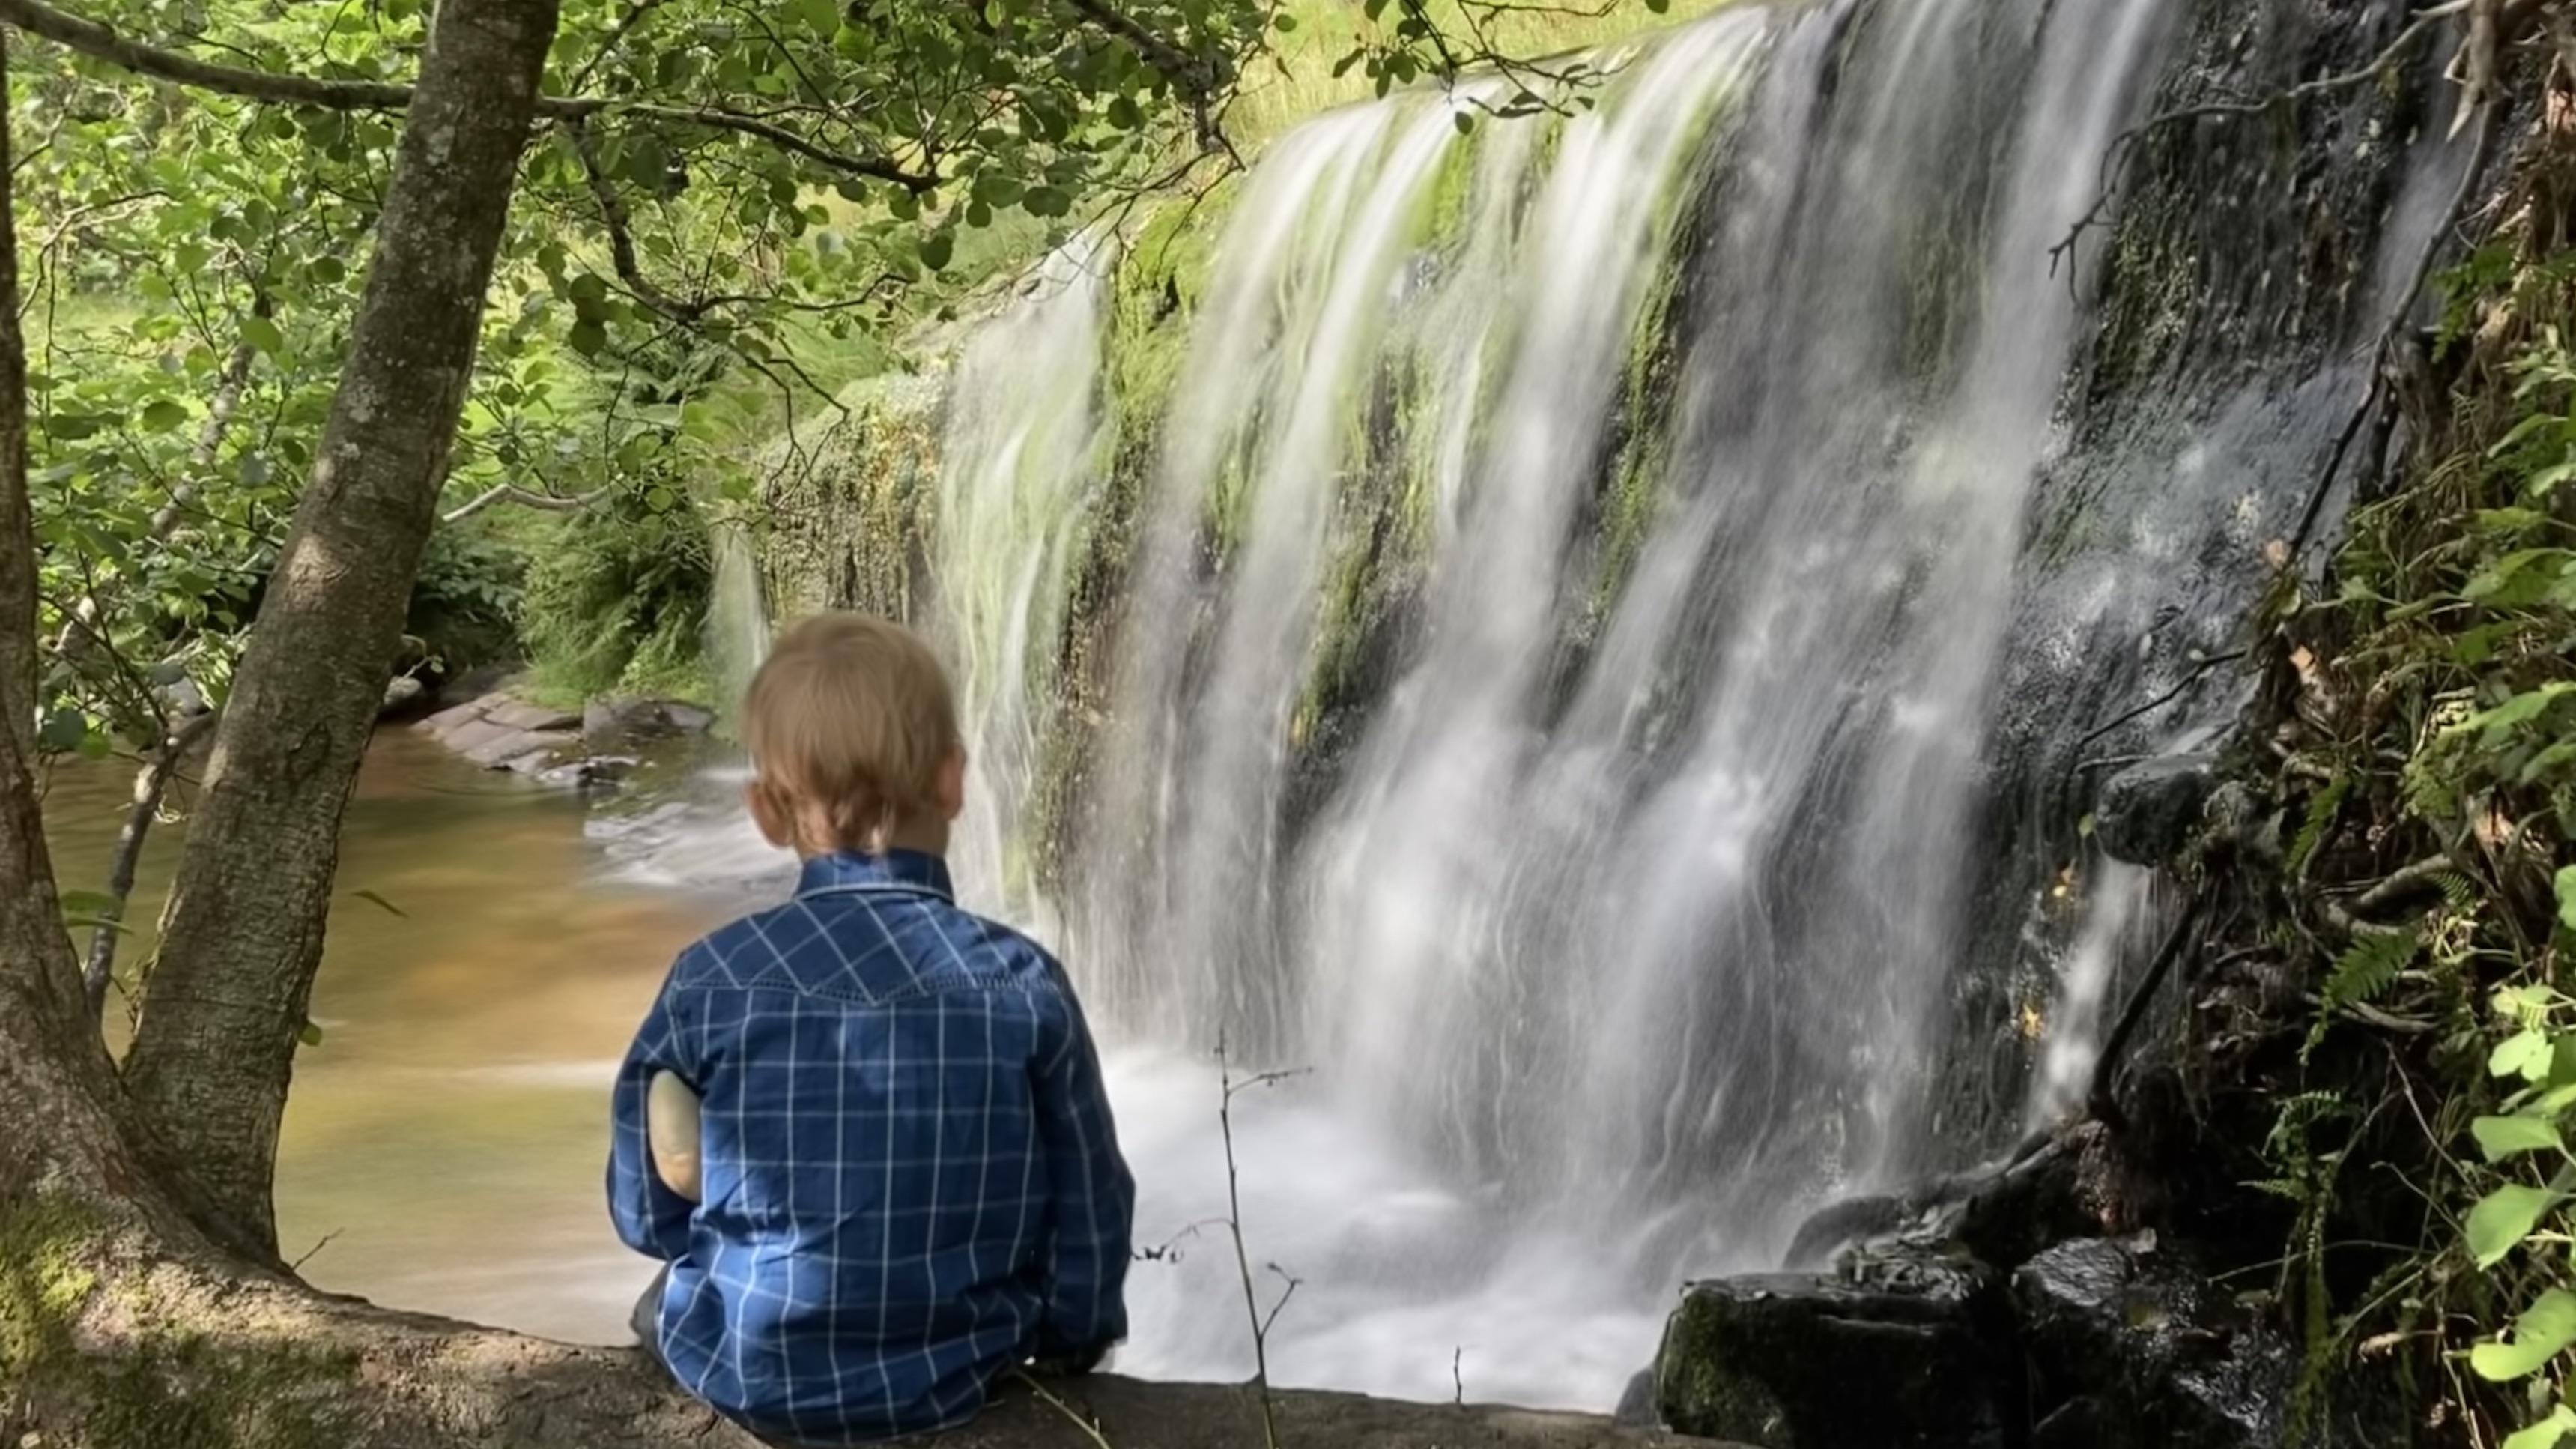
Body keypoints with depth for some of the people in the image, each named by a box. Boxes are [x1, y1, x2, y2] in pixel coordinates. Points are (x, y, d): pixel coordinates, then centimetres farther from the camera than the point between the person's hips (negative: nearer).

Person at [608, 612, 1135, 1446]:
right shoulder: (1024, 986, -15)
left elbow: (647, 1212, -4)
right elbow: (1089, 1216, -6)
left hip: (750, 1377, 0)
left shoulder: (711, 982, -16)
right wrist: (1075, 1339, 15)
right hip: (956, 1376, 1)